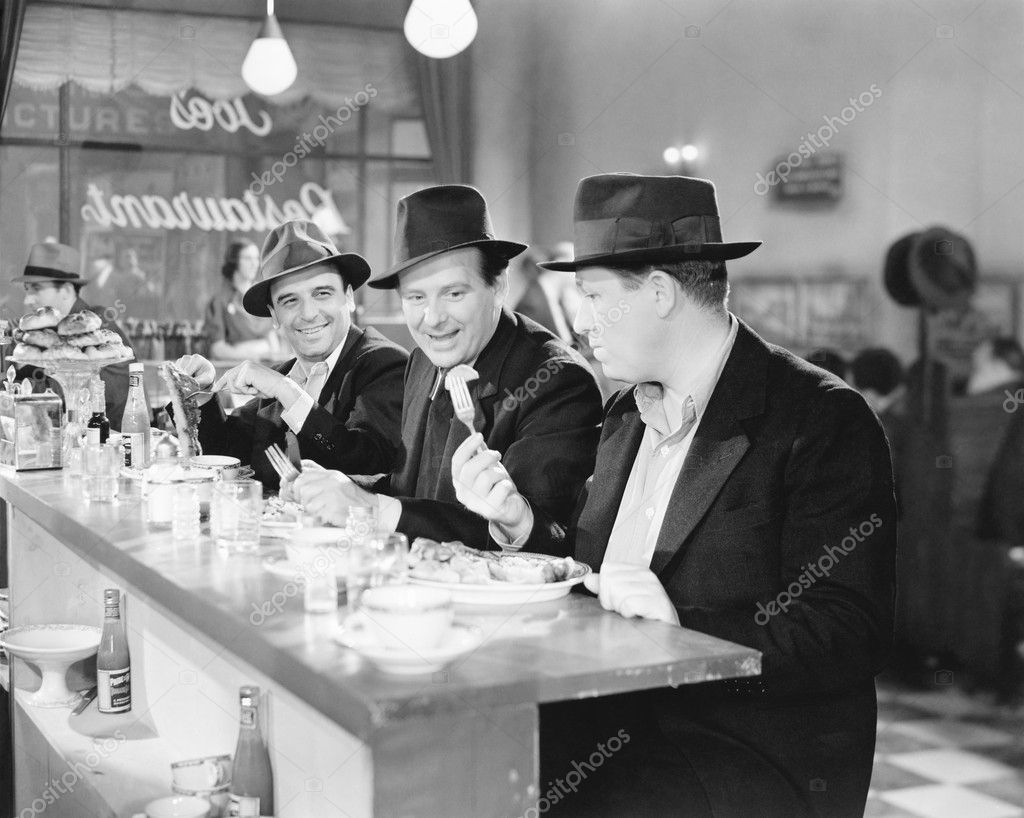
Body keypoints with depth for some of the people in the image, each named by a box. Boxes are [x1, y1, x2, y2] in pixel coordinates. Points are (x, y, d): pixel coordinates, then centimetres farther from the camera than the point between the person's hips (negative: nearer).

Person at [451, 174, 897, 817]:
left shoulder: (825, 420, -12)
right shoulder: (628, 414, 12)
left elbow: (850, 639, -16)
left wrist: (685, 627, -25)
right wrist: (521, 526, -4)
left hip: (757, 757, -6)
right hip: (612, 718, 6)